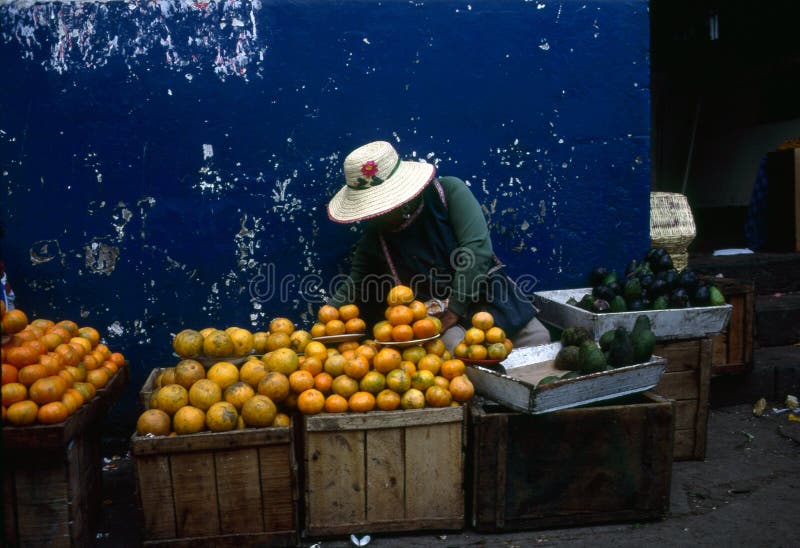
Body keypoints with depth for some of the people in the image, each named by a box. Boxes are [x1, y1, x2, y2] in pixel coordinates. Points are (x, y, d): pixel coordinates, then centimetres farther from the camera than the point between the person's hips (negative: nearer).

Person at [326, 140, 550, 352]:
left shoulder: (448, 191, -10)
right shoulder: (374, 237, 2)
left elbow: (477, 248, -17)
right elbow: (354, 284, 10)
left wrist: (456, 308, -17)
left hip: (488, 294, 0)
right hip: (436, 313, 0)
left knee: (539, 341, -14)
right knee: (457, 347, -31)